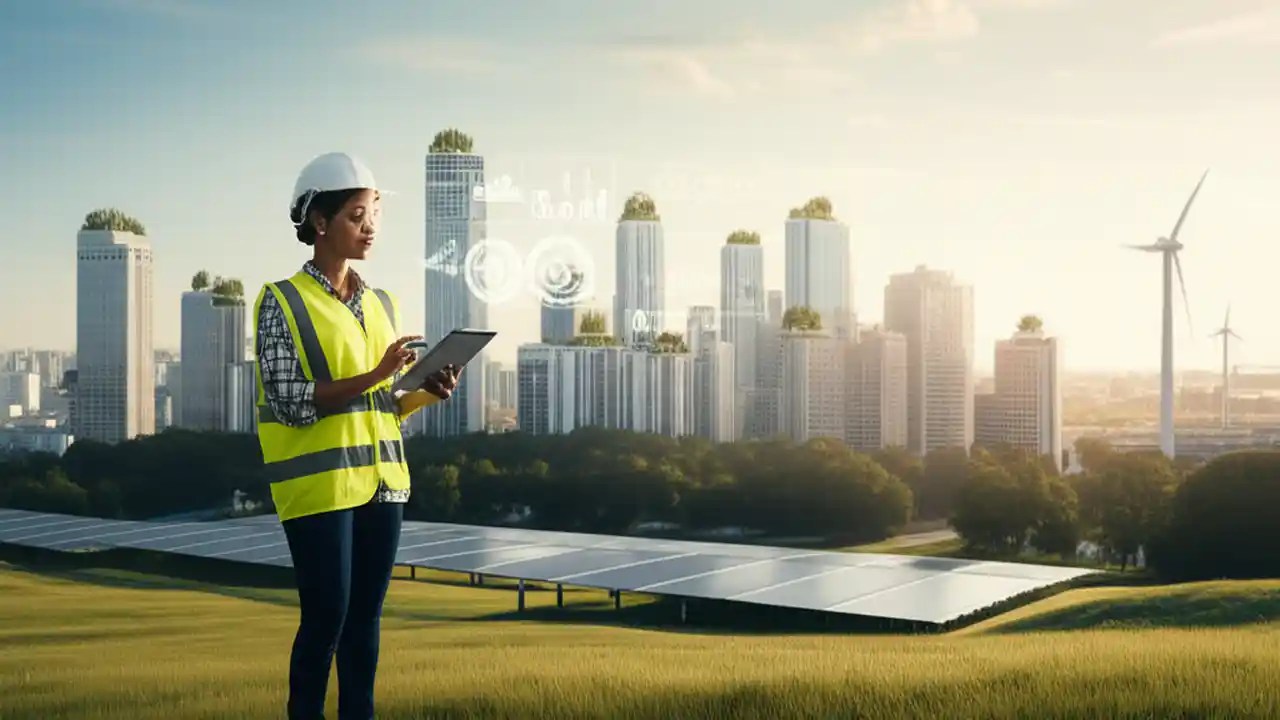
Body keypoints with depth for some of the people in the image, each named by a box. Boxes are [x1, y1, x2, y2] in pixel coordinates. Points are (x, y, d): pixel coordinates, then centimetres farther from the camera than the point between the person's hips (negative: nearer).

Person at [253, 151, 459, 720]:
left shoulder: (381, 304, 13)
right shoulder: (283, 302, -5)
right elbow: (291, 401, -14)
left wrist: (428, 392, -4)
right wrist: (375, 376, -21)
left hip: (381, 479, 6)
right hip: (320, 482, -6)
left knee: (366, 617, 9)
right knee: (326, 618, -4)